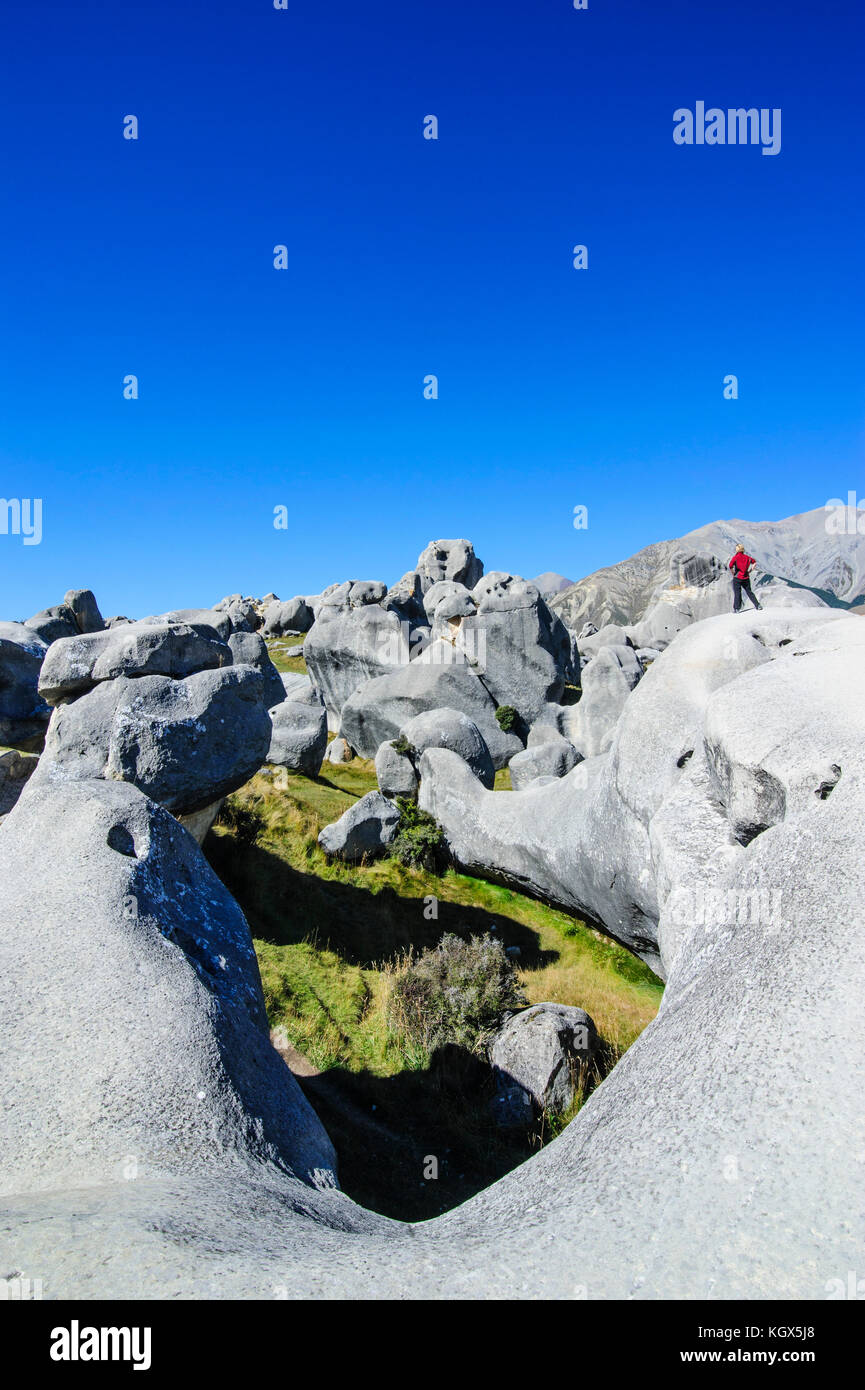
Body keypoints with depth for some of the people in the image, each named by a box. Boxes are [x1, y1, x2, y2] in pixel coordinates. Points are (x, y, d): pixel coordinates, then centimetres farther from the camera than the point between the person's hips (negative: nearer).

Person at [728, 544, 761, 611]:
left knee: (737, 593, 1)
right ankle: (757, 605, 17)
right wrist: (750, 570, 13)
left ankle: (736, 608, -1)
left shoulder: (735, 557, -10)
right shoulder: (747, 557, 5)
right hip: (746, 578, 4)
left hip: (737, 578, -4)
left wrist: (733, 573, -7)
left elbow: (730, 566, -21)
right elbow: (754, 562, 13)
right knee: (749, 592, 15)